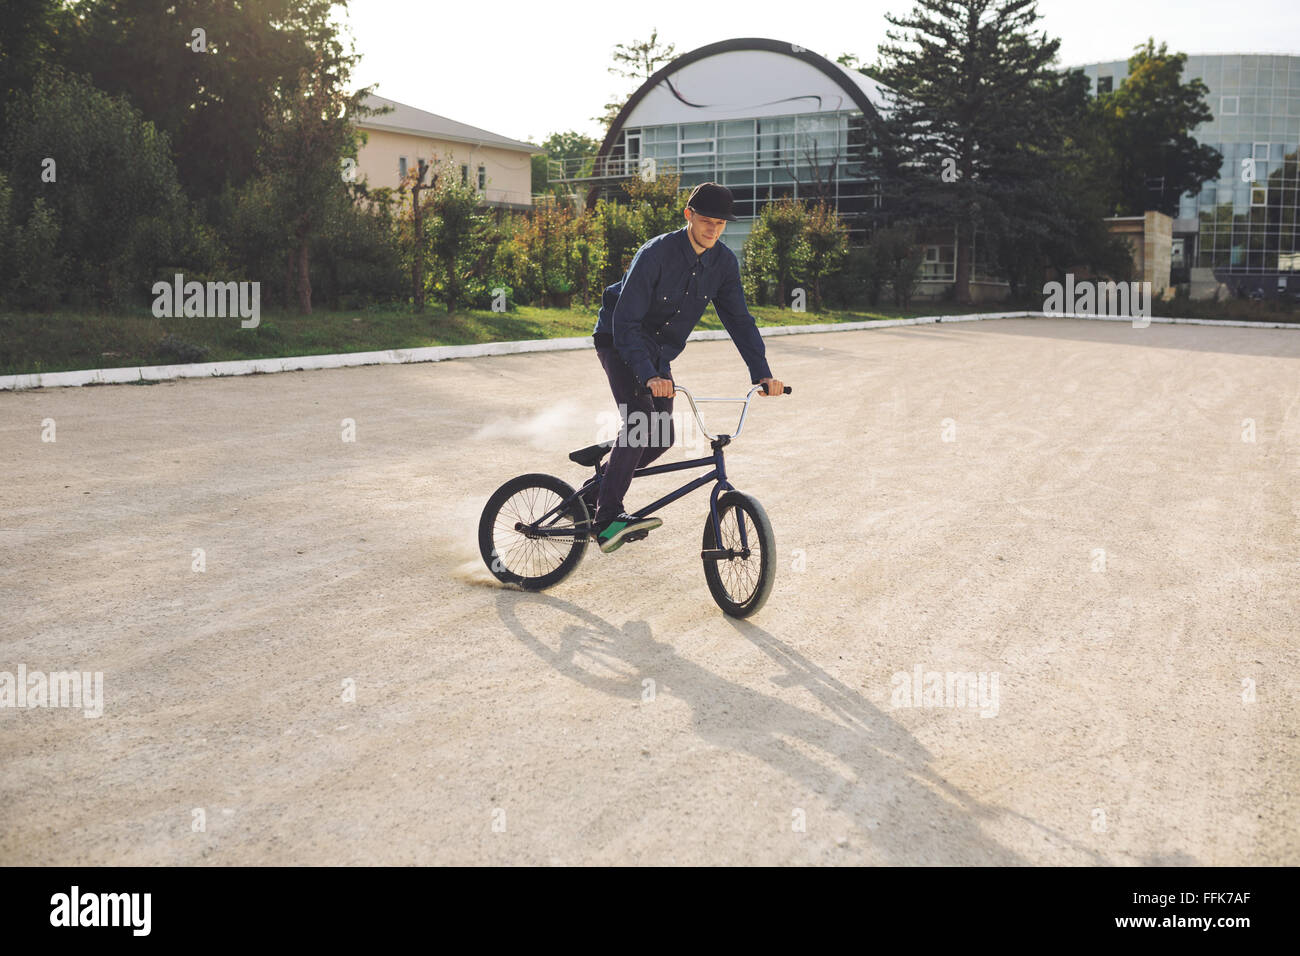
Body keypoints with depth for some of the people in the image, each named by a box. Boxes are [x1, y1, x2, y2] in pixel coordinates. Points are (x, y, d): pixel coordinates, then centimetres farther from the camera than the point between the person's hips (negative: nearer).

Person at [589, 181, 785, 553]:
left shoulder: (723, 262, -9)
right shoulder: (656, 253, -26)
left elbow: (739, 319, -4)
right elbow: (625, 322, -31)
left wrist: (761, 373, -17)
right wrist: (649, 376, -44)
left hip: (658, 352, 7)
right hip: (619, 342, -6)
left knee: (661, 438, 2)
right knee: (641, 422, -25)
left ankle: (602, 485, 25)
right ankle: (607, 518, -21)